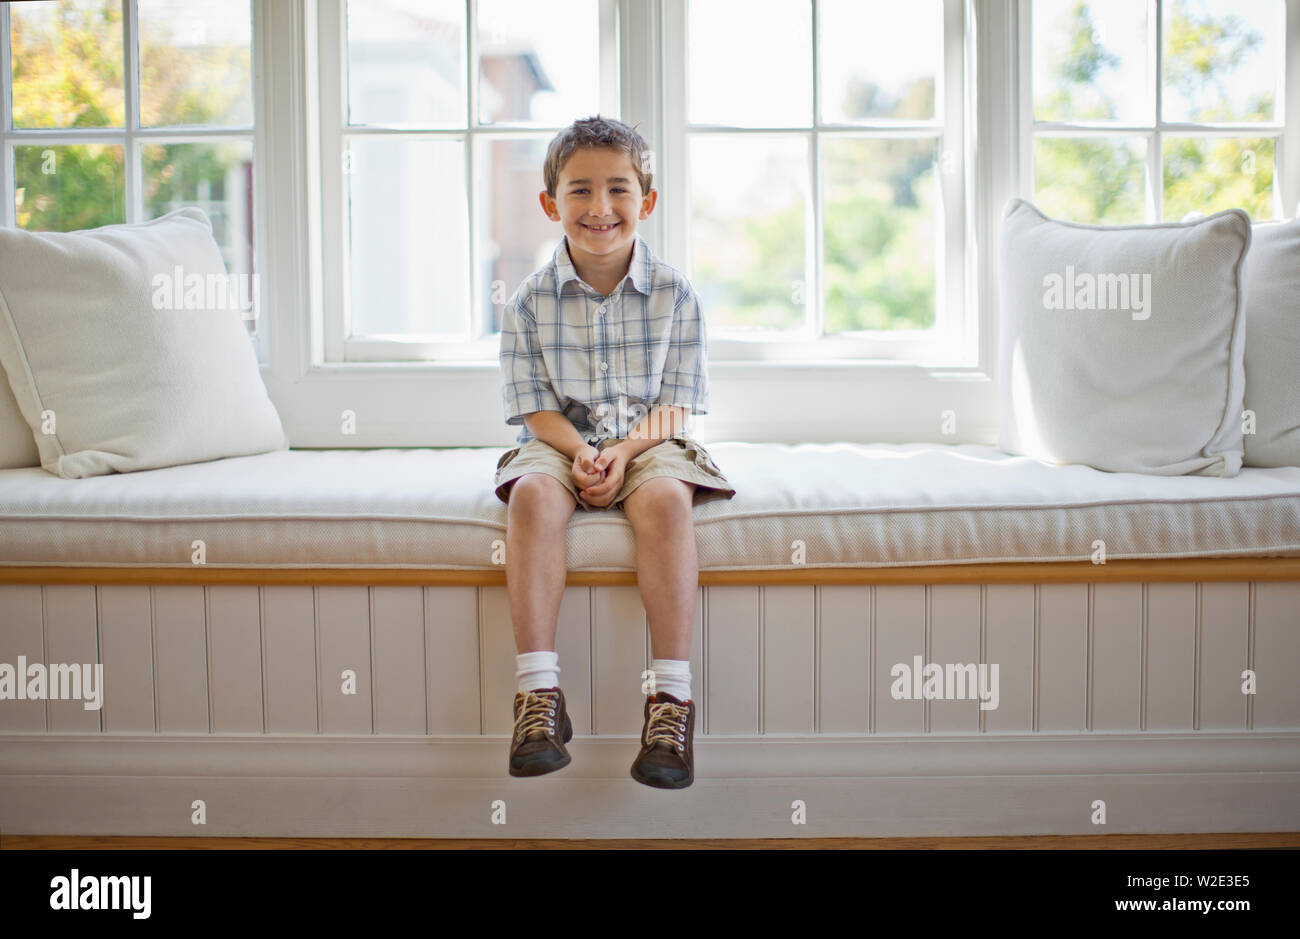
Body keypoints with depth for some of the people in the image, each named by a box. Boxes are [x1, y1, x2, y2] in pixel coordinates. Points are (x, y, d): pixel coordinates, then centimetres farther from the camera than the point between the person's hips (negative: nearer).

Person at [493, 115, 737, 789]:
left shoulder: (673, 293, 0)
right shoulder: (530, 301, 0)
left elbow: (674, 403, -3)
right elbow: (536, 406, -1)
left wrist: (623, 451, -20)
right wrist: (579, 452, -21)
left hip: (646, 439, -1)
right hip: (561, 440, 1)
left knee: (666, 497, -35)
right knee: (533, 494, -33)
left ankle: (671, 695, -36)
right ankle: (538, 692, -35)